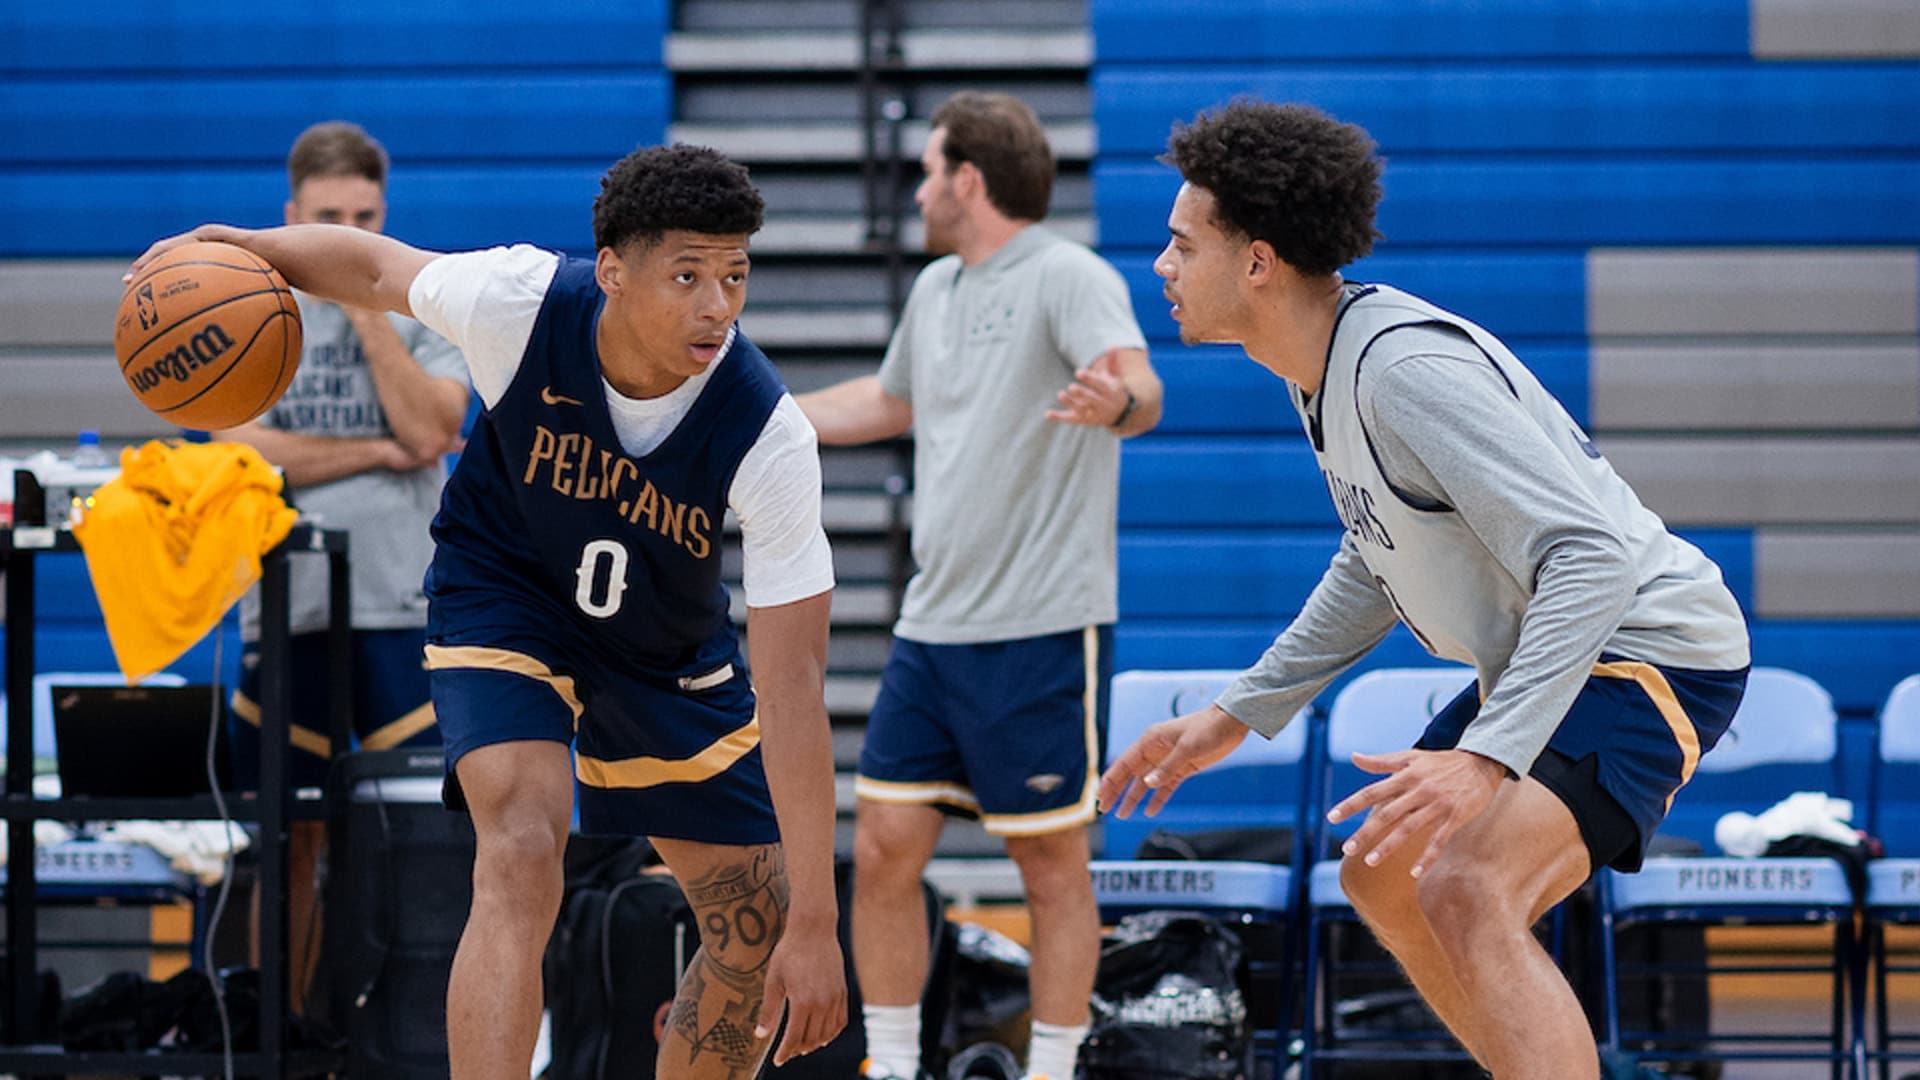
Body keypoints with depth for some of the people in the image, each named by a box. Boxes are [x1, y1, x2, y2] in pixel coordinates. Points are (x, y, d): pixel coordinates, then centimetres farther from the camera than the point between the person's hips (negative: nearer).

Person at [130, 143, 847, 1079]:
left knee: (761, 931, 4)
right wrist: (248, 250, -23)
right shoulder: (522, 301, -31)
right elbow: (377, 269, -5)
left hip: (669, 644, 2)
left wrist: (815, 922, -33)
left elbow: (790, 683, -32)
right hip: (503, 594, -2)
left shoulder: (768, 437, -33)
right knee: (522, 857, -27)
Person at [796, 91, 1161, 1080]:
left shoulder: (1068, 277, -12)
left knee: (1052, 867, 1)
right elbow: (889, 403, 33)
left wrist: (1116, 403, -53)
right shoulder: (936, 289, 14)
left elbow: (1140, 392, -29)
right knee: (883, 849, 5)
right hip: (931, 626, 8)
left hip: (1041, 633, -8)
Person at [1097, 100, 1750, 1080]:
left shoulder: (1408, 368, -27)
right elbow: (1374, 565, 22)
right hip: (1546, 662, 11)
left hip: (1648, 649, -11)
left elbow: (1595, 557, -34)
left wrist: (1487, 759, -42)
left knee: (1466, 891, -30)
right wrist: (1235, 716, 19)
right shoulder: (1322, 371, 5)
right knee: (1384, 880, 22)